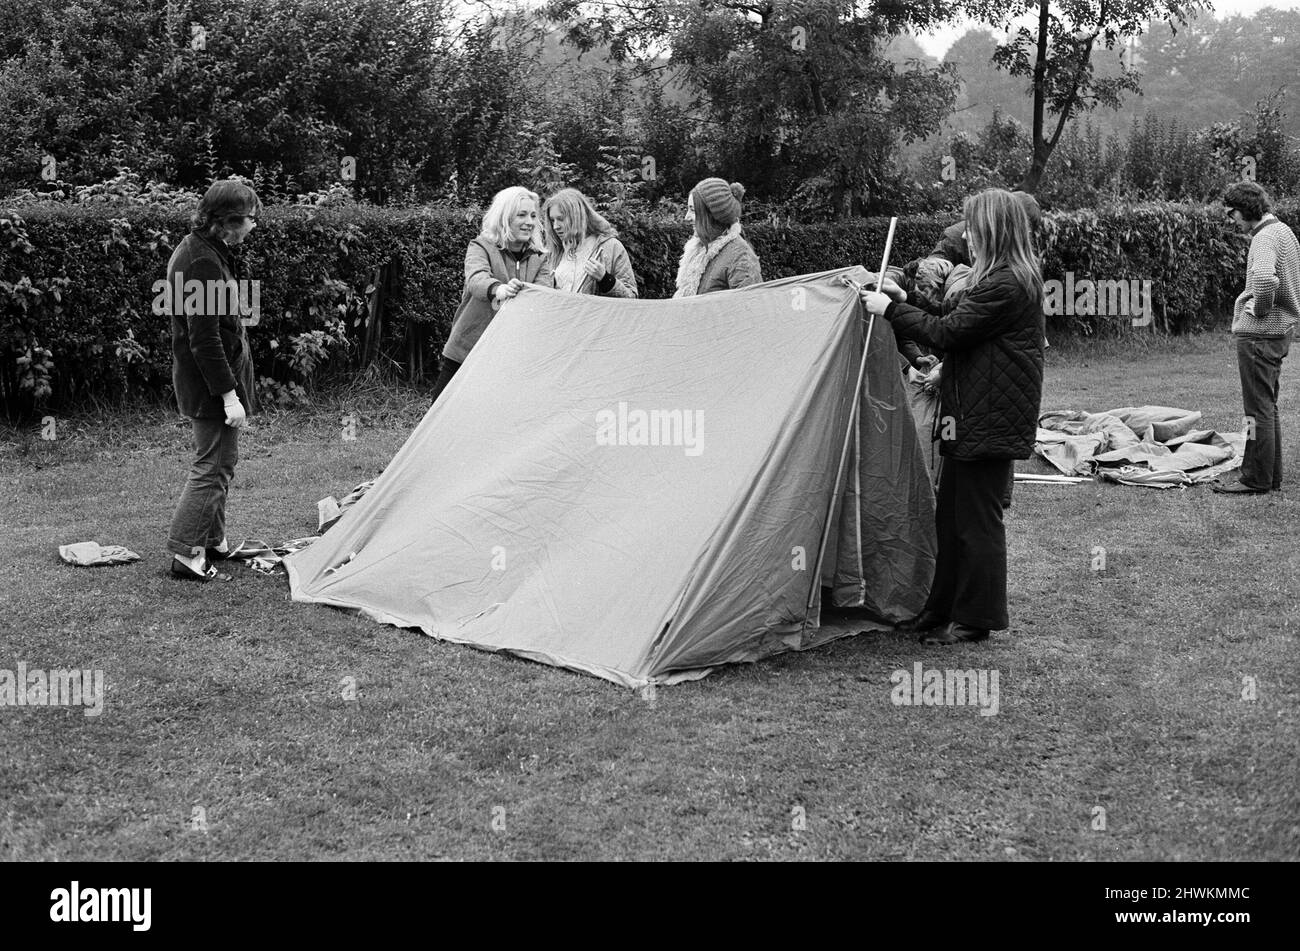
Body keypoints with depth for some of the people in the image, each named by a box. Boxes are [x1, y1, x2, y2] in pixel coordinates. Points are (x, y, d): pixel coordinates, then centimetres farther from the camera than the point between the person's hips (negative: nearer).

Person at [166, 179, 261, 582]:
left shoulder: (196, 249, 11)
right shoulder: (204, 262, -22)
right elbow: (204, 338, -25)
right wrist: (229, 395, -23)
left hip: (201, 377, 11)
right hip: (210, 381, -11)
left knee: (220, 460, 18)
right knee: (215, 464, -5)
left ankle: (212, 541, 28)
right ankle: (187, 552, -1)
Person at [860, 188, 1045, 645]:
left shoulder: (1005, 285, -19)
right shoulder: (1009, 278, 15)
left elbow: (947, 332, -19)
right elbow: (958, 328, 18)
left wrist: (892, 309, -9)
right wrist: (906, 301, 17)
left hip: (990, 419, -11)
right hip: (975, 414, 11)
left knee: (977, 520, -2)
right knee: (951, 514, 15)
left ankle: (976, 618, 8)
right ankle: (943, 608, 25)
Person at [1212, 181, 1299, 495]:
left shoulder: (1265, 237, -17)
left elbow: (1265, 279, -36)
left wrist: (1260, 308, -19)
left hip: (1259, 334, -10)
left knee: (1259, 409, -5)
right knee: (1268, 407, 15)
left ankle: (1256, 479, 0)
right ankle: (1271, 476, 21)